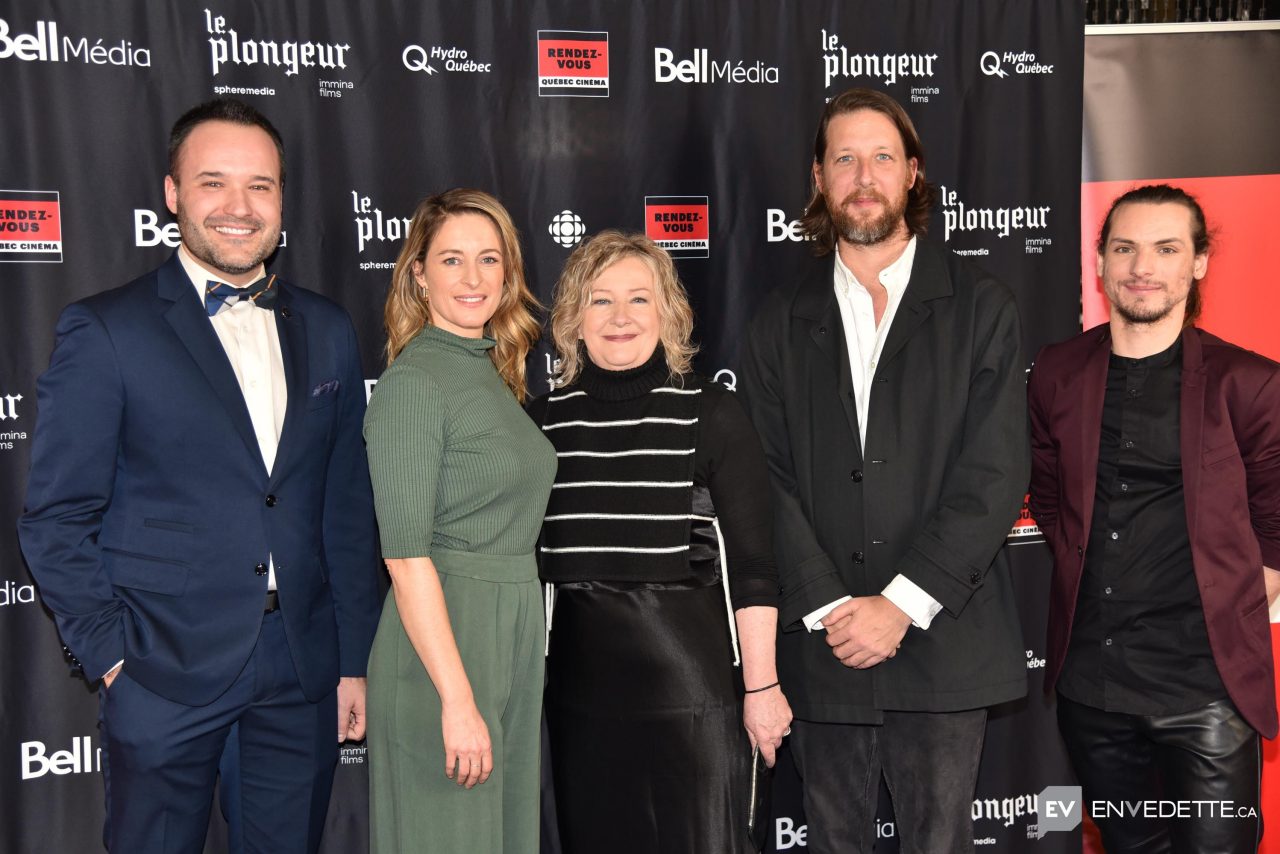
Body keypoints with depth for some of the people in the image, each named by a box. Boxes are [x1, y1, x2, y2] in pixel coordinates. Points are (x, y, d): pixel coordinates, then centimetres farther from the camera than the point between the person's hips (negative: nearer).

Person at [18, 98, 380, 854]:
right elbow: (56, 519, -5)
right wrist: (112, 655, -9)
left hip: (304, 673, 4)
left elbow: (348, 505, 8)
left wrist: (356, 659, 6)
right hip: (167, 672, -3)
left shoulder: (327, 330, 6)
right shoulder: (106, 331, -6)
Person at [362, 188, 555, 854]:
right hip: (441, 644, -8)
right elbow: (406, 555, -19)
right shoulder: (413, 382, -15)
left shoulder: (494, 374, 11)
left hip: (514, 641, 8)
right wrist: (458, 699, -22)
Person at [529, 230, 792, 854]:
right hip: (579, 682, 3)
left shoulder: (710, 413, -5)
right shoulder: (545, 419, 5)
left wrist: (761, 686, -7)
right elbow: (527, 555, 12)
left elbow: (750, 564, -6)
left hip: (688, 678, -3)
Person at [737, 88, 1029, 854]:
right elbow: (770, 478, 0)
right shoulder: (783, 320, 8)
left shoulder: (980, 307, 2)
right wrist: (830, 609, -10)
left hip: (944, 644, -2)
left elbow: (995, 474, -6)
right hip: (822, 647, 2)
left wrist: (901, 605, -12)